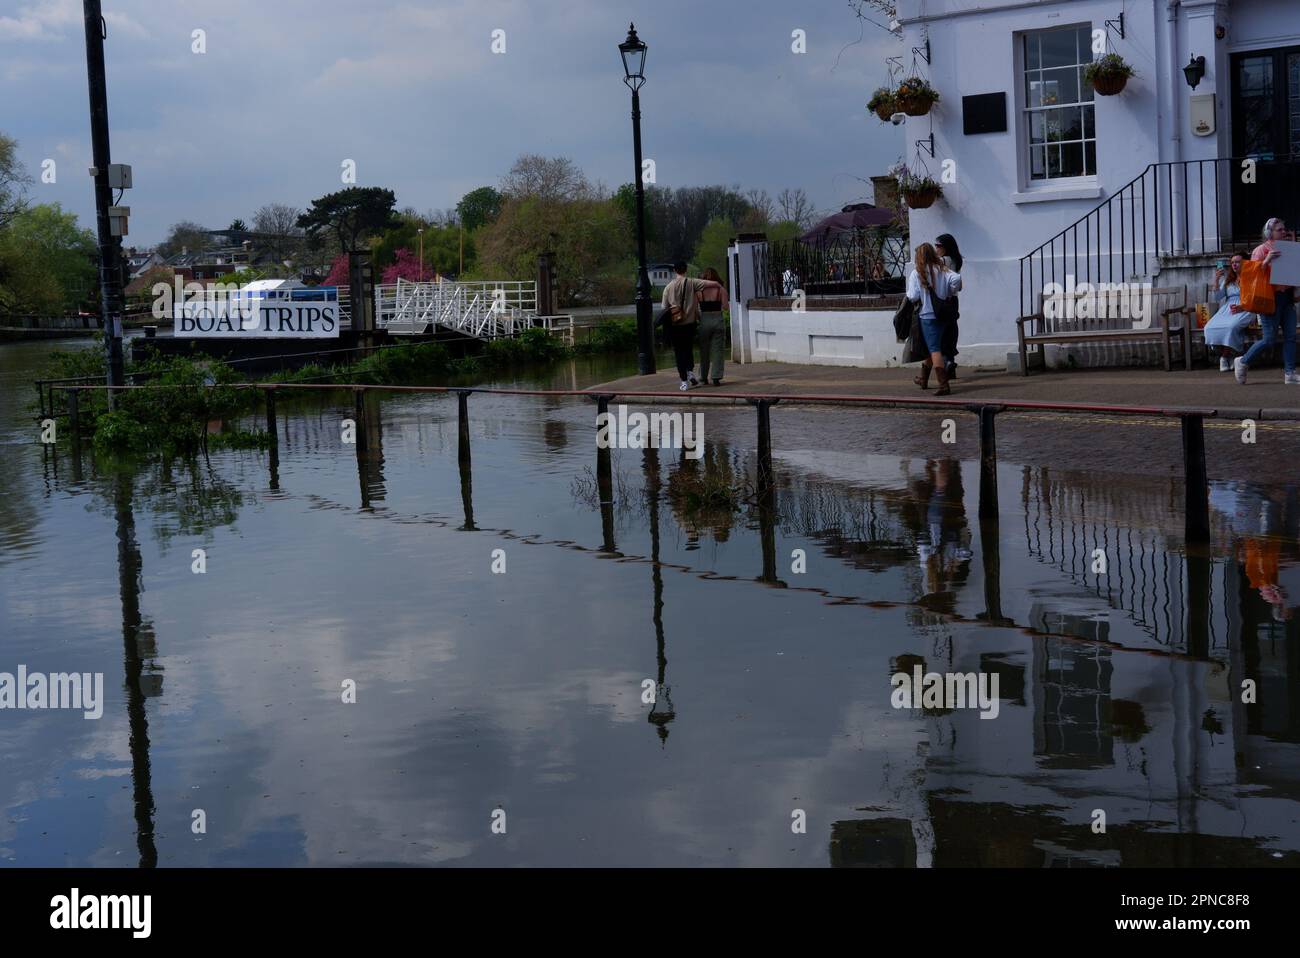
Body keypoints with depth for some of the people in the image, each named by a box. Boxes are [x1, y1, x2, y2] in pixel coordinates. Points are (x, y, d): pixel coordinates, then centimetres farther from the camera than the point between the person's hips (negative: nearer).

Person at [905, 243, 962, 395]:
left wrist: (909, 295, 9)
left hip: (927, 315, -5)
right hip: (942, 315, 5)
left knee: (934, 349, -7)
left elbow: (913, 297, -13)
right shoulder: (942, 270, 3)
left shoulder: (916, 274, -7)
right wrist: (950, 293, 2)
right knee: (931, 346, 21)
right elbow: (956, 279, -13)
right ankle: (924, 379, 35)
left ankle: (943, 385, -18)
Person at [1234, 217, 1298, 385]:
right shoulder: (1261, 250, -4)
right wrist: (1267, 261, -25)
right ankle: (1243, 362, 12)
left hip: (1287, 296, 7)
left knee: (1290, 336, 0)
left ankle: (1289, 374, 2)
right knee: (1269, 339, -6)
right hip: (1271, 297, -7)